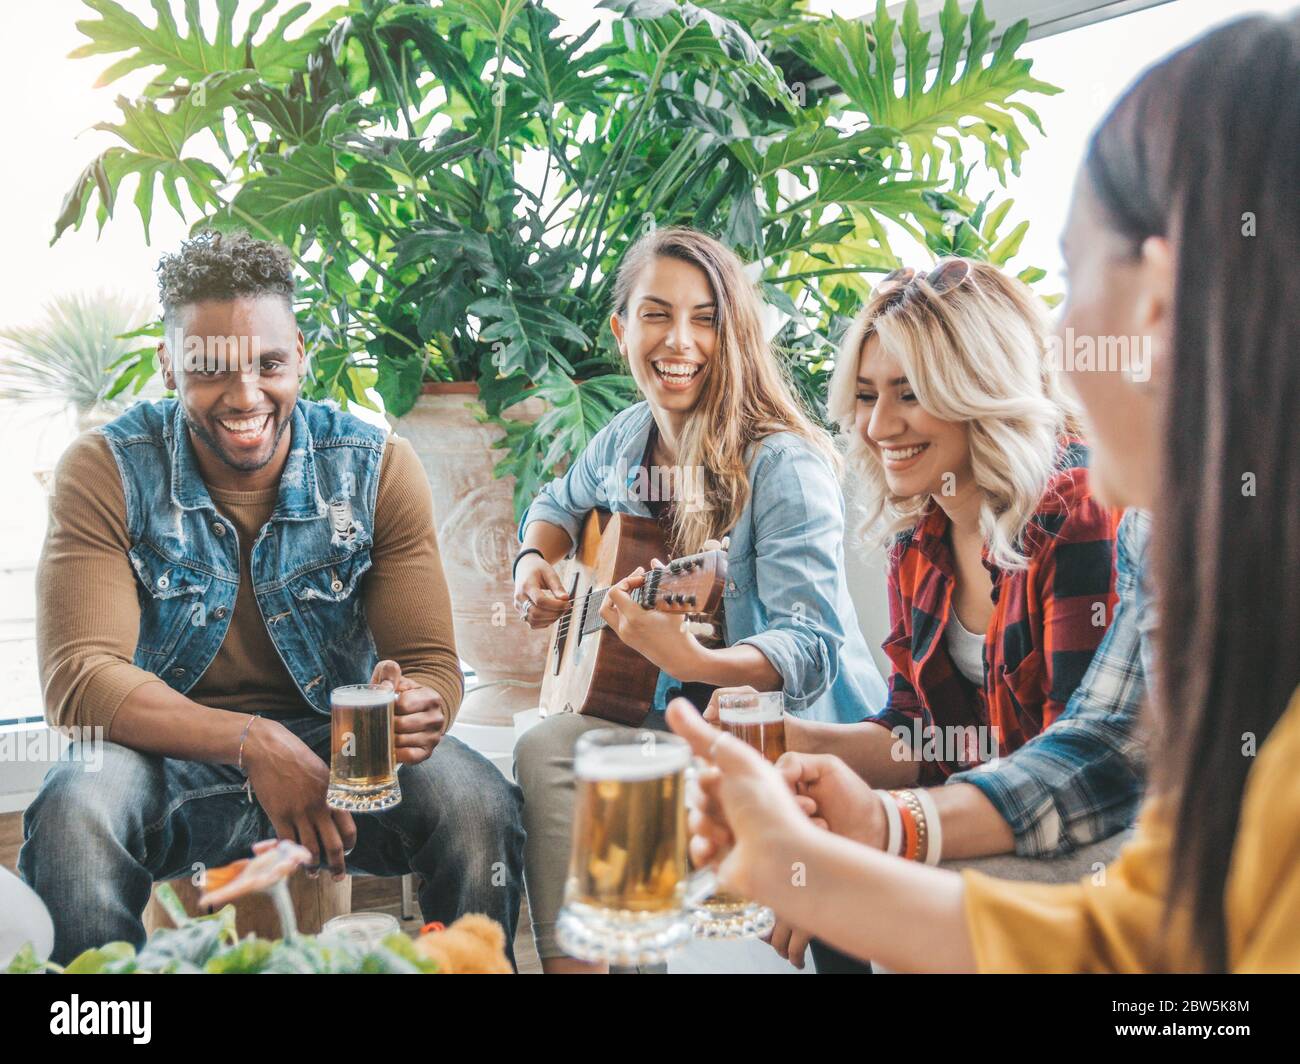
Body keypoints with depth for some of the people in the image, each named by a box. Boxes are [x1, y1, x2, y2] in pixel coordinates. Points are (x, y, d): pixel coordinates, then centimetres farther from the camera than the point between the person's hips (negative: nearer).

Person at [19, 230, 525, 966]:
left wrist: (412, 707, -31)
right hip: (173, 753, 0)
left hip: (334, 745, 1)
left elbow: (433, 664, -5)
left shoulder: (378, 468, -4)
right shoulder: (107, 472, -8)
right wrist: (251, 743, -31)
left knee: (482, 807, -29)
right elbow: (80, 679, -16)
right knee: (75, 812, -33)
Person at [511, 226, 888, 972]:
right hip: (674, 708, 7)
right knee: (546, 752, -17)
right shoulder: (626, 439, 2)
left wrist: (694, 660, -45)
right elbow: (560, 504, 24)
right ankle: (568, 957, -5)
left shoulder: (785, 464, -21)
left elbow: (809, 646, -27)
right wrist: (536, 559, 2)